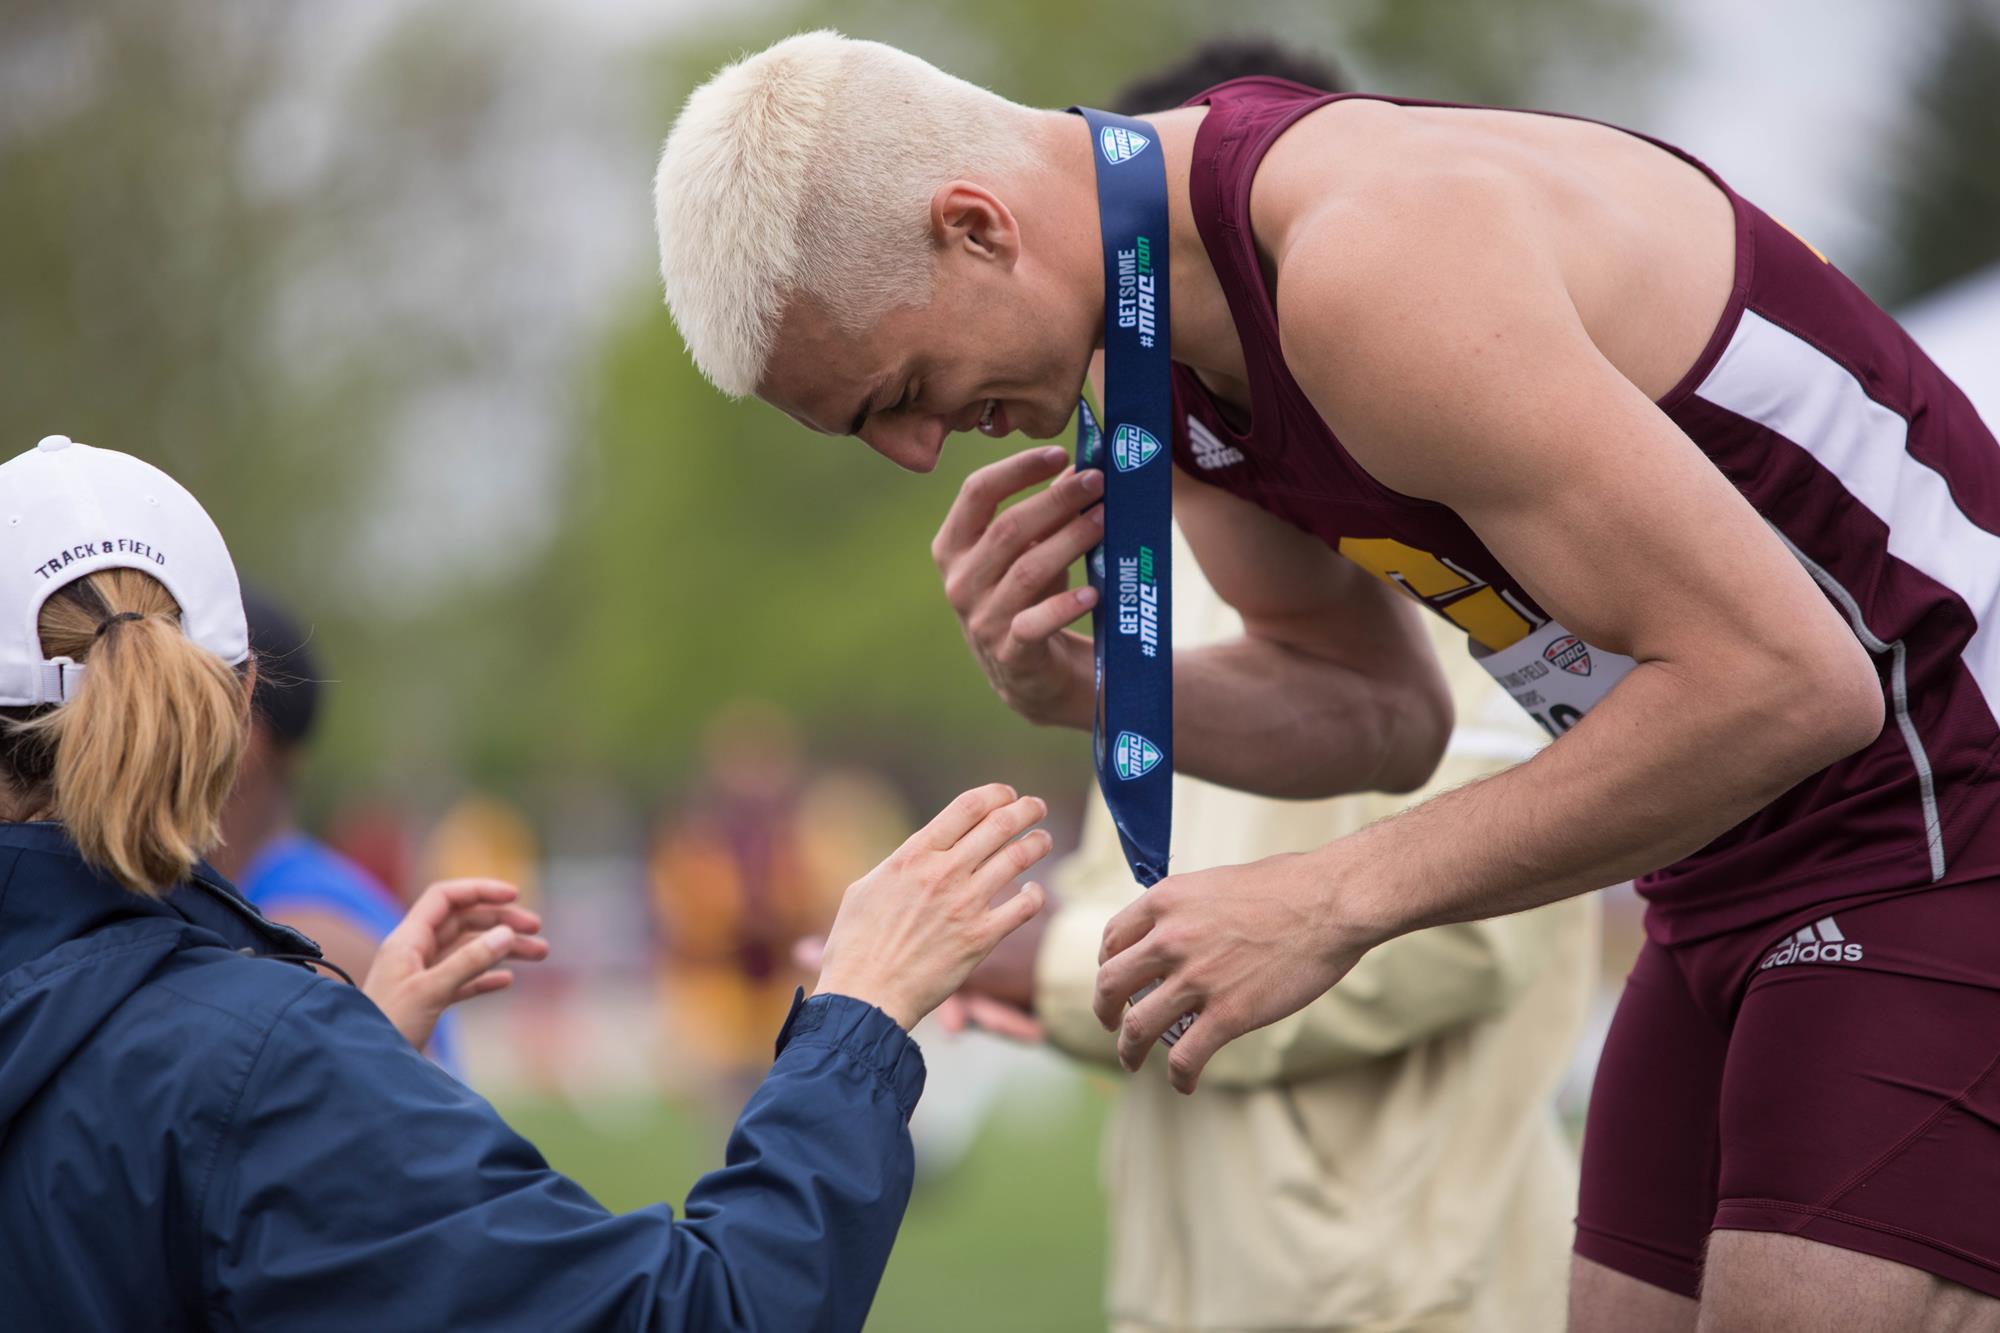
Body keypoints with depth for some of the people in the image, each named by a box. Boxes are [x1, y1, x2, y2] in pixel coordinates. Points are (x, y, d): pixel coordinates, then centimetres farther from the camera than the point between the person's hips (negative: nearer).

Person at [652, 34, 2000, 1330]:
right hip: (1751, 874, 9)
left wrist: (1334, 897, -24)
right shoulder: (1162, 348, 3)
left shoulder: (1371, 260, -27)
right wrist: (1079, 687, -7)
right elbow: (1384, 710, 13)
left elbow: (1781, 682, -29)